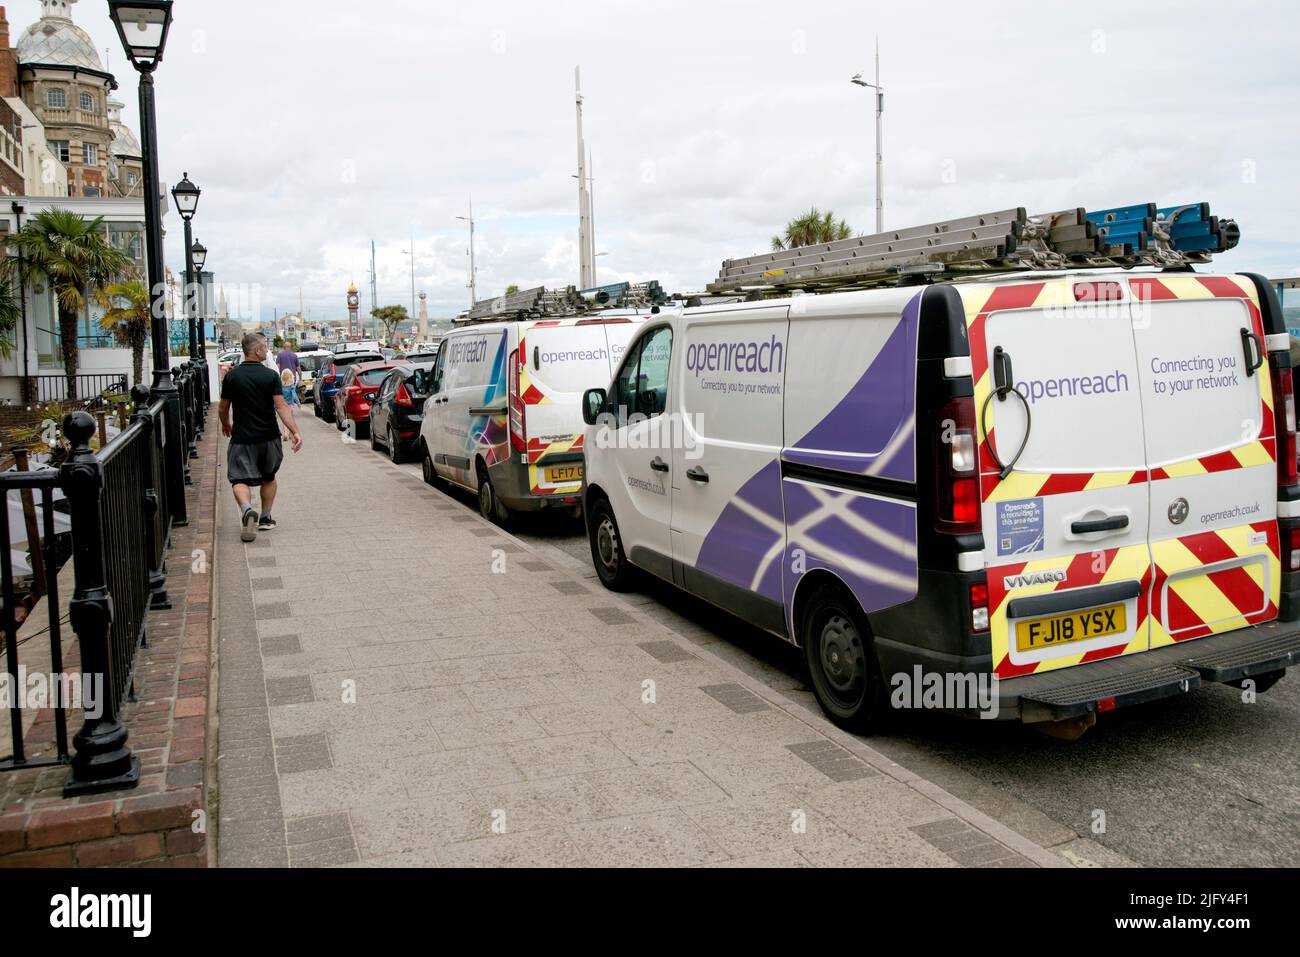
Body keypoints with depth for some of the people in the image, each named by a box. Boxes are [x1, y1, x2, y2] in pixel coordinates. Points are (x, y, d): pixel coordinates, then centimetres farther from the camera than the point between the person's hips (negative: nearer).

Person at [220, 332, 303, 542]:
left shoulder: (231, 376, -1)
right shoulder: (271, 376, -6)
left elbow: (222, 409, 6)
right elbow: (281, 407, -15)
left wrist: (225, 425, 26)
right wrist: (295, 431, -17)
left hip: (242, 438, -1)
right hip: (269, 437, 1)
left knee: (240, 479, -1)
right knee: (269, 478, 20)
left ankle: (247, 509, -29)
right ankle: (265, 518, 23)